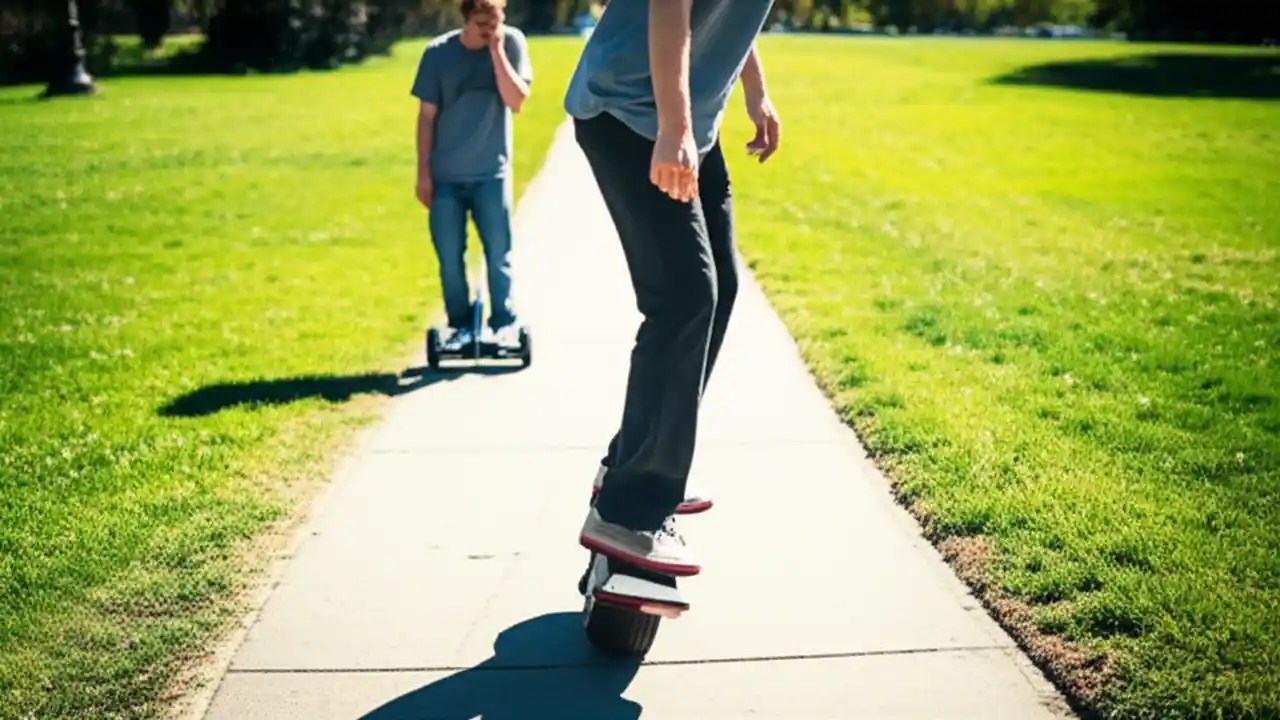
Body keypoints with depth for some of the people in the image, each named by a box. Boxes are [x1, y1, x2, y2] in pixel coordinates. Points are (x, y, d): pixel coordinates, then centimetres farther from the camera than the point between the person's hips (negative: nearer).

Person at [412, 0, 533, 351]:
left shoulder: (512, 42, -5)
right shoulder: (438, 52, -4)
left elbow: (516, 101, -13)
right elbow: (427, 116, 0)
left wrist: (497, 52, -19)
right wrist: (423, 173, -2)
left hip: (491, 171, -1)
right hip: (445, 174, 1)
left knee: (499, 253, 1)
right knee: (449, 255, 3)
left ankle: (505, 323, 13)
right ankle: (460, 324, 15)